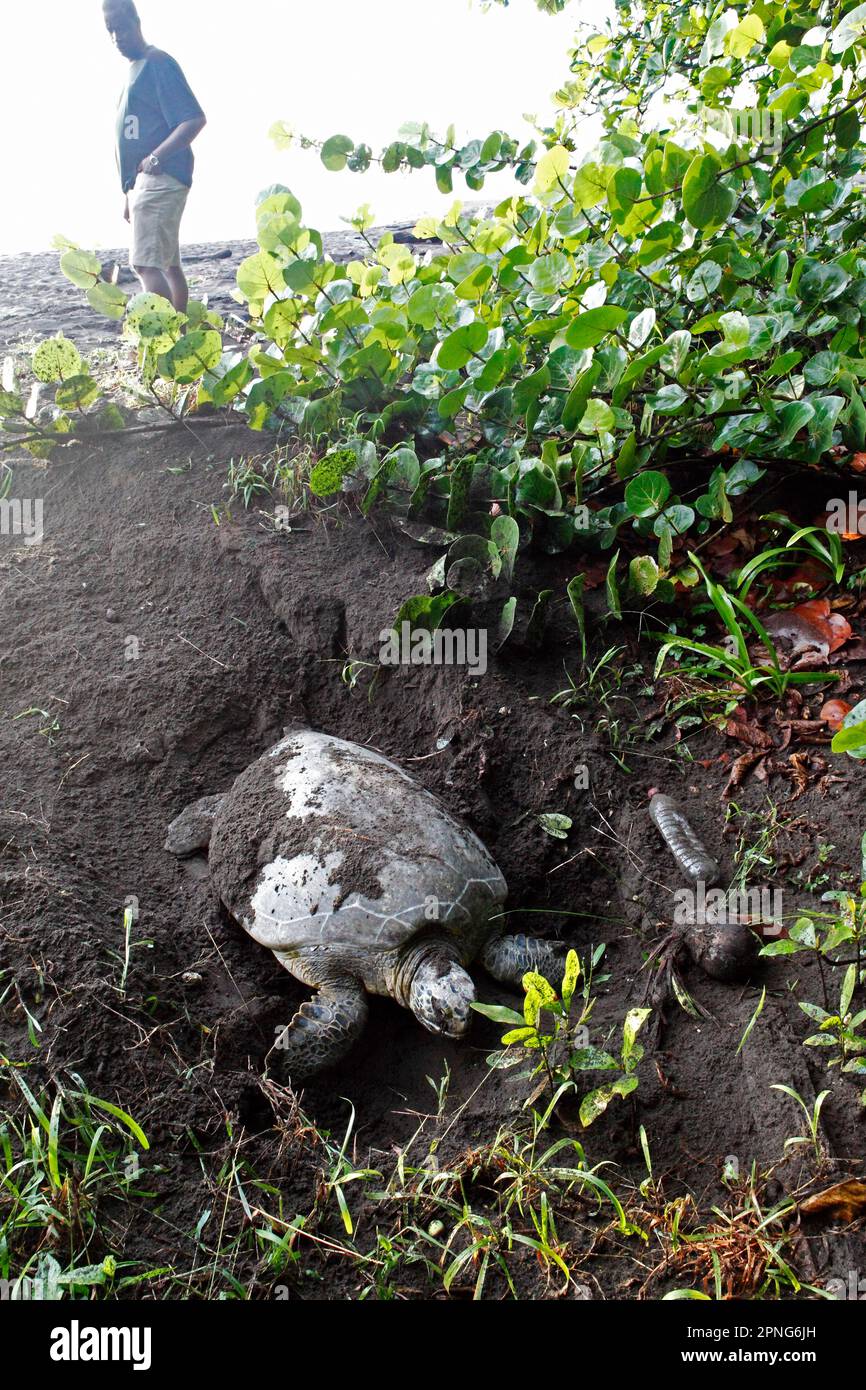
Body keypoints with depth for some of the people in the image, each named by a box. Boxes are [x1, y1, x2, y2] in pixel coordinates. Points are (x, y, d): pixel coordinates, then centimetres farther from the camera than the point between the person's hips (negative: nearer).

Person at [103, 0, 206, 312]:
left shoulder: (157, 63, -8)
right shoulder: (135, 70, 20)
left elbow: (195, 119, -18)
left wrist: (156, 158, -25)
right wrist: (131, 193, 23)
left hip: (158, 179, -10)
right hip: (146, 182, 10)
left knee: (145, 264, -19)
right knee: (169, 264, 11)